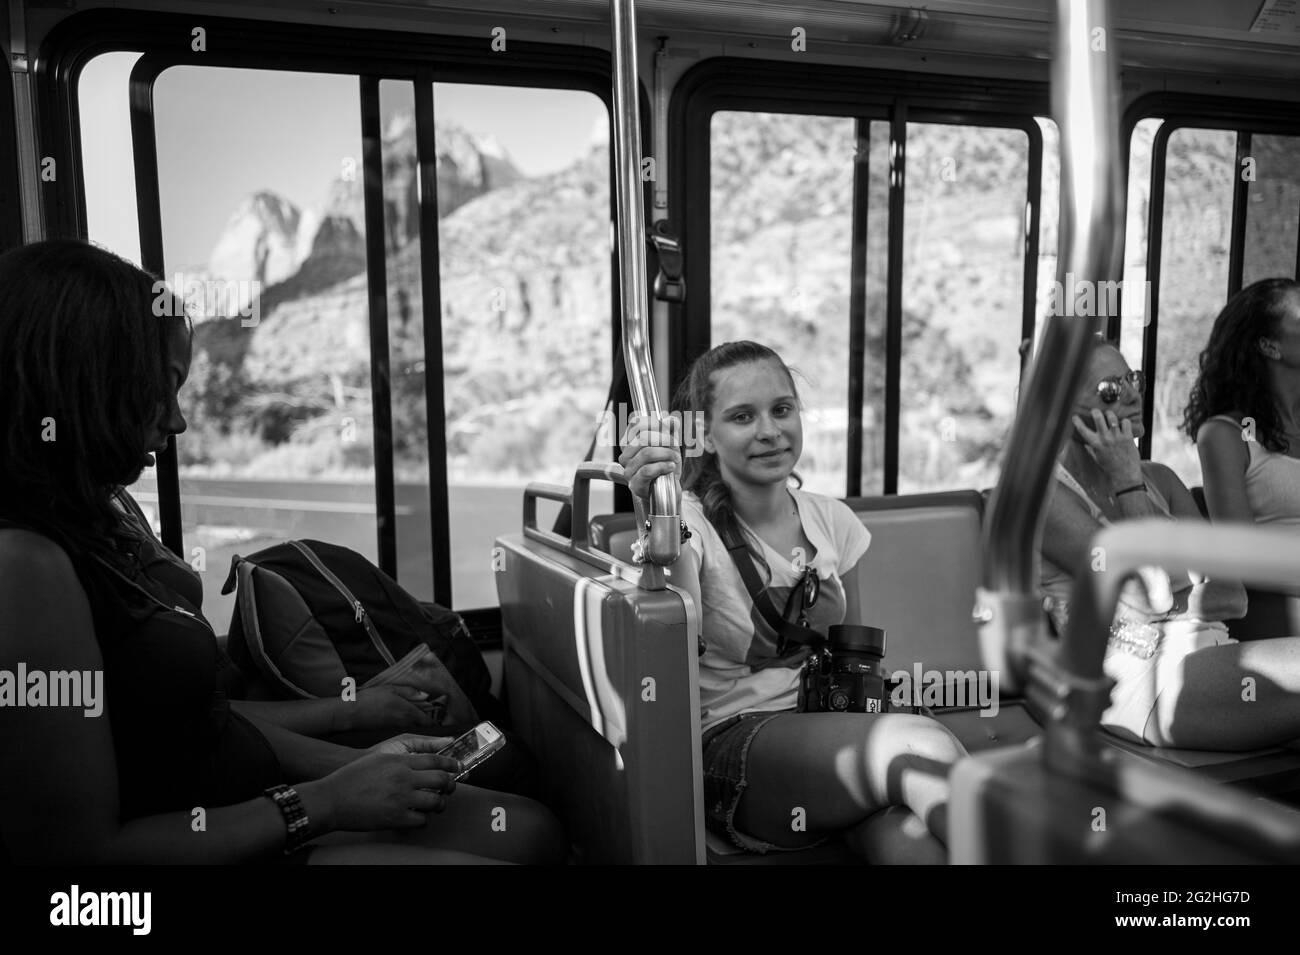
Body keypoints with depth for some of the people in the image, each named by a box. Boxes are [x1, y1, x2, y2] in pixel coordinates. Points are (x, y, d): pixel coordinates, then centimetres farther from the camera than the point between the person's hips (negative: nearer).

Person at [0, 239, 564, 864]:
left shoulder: (89, 525, 7)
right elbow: (81, 849, -23)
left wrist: (350, 764, 3)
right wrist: (323, 803, -18)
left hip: (251, 805, 9)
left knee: (530, 830, 8)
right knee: (516, 842, -11)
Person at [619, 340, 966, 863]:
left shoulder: (831, 520, 8)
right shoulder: (694, 524, -7)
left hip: (831, 731, 4)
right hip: (731, 742, -4)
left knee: (913, 834, -31)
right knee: (921, 743, -27)